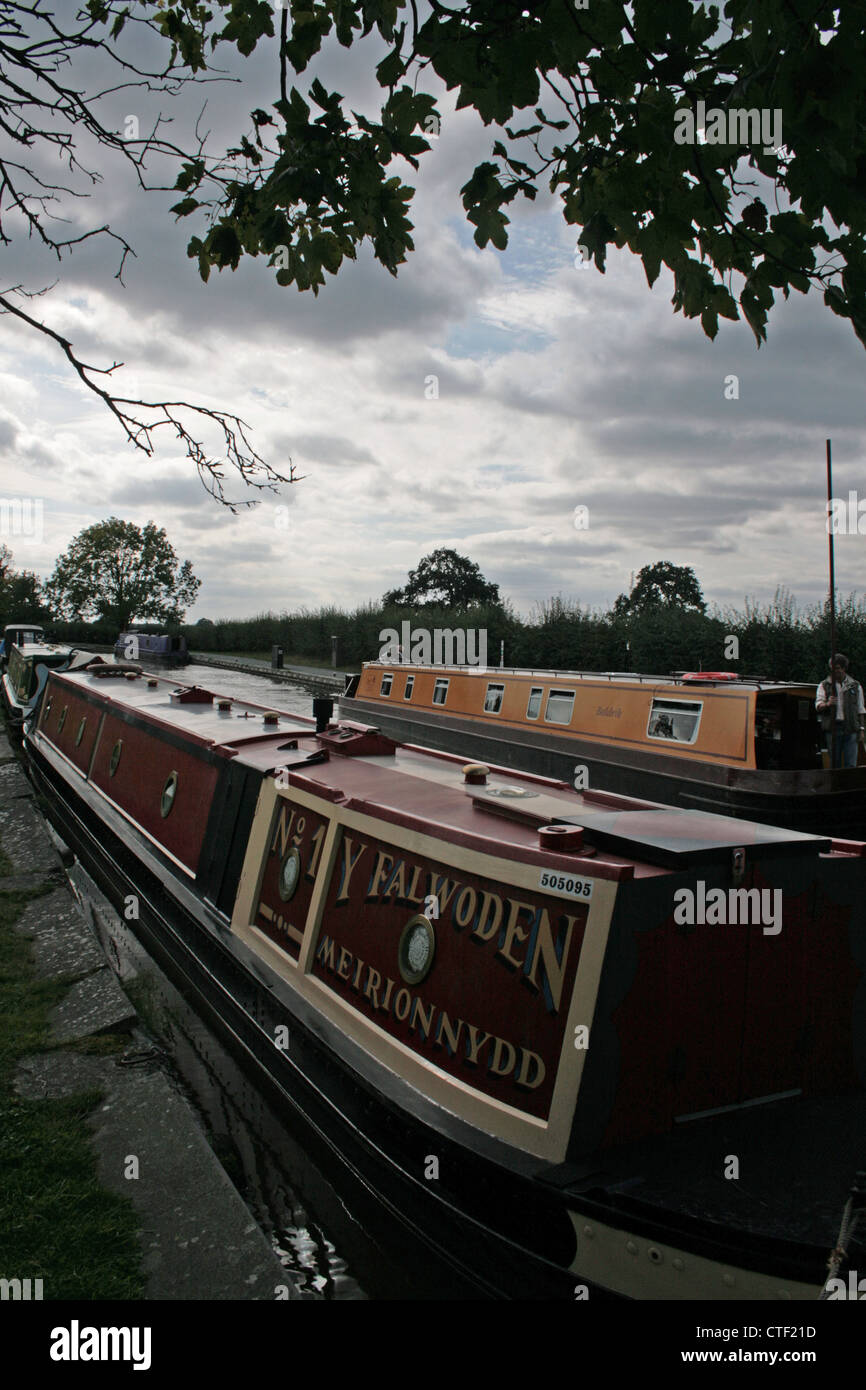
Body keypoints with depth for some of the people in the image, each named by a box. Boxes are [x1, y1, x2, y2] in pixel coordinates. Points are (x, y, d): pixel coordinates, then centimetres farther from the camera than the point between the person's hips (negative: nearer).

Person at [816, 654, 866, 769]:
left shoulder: (855, 686, 13)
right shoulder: (824, 685, 11)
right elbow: (818, 705, 0)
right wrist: (827, 704, -23)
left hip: (850, 729, 0)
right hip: (833, 728, 0)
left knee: (851, 764, -5)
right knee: (835, 763, 2)